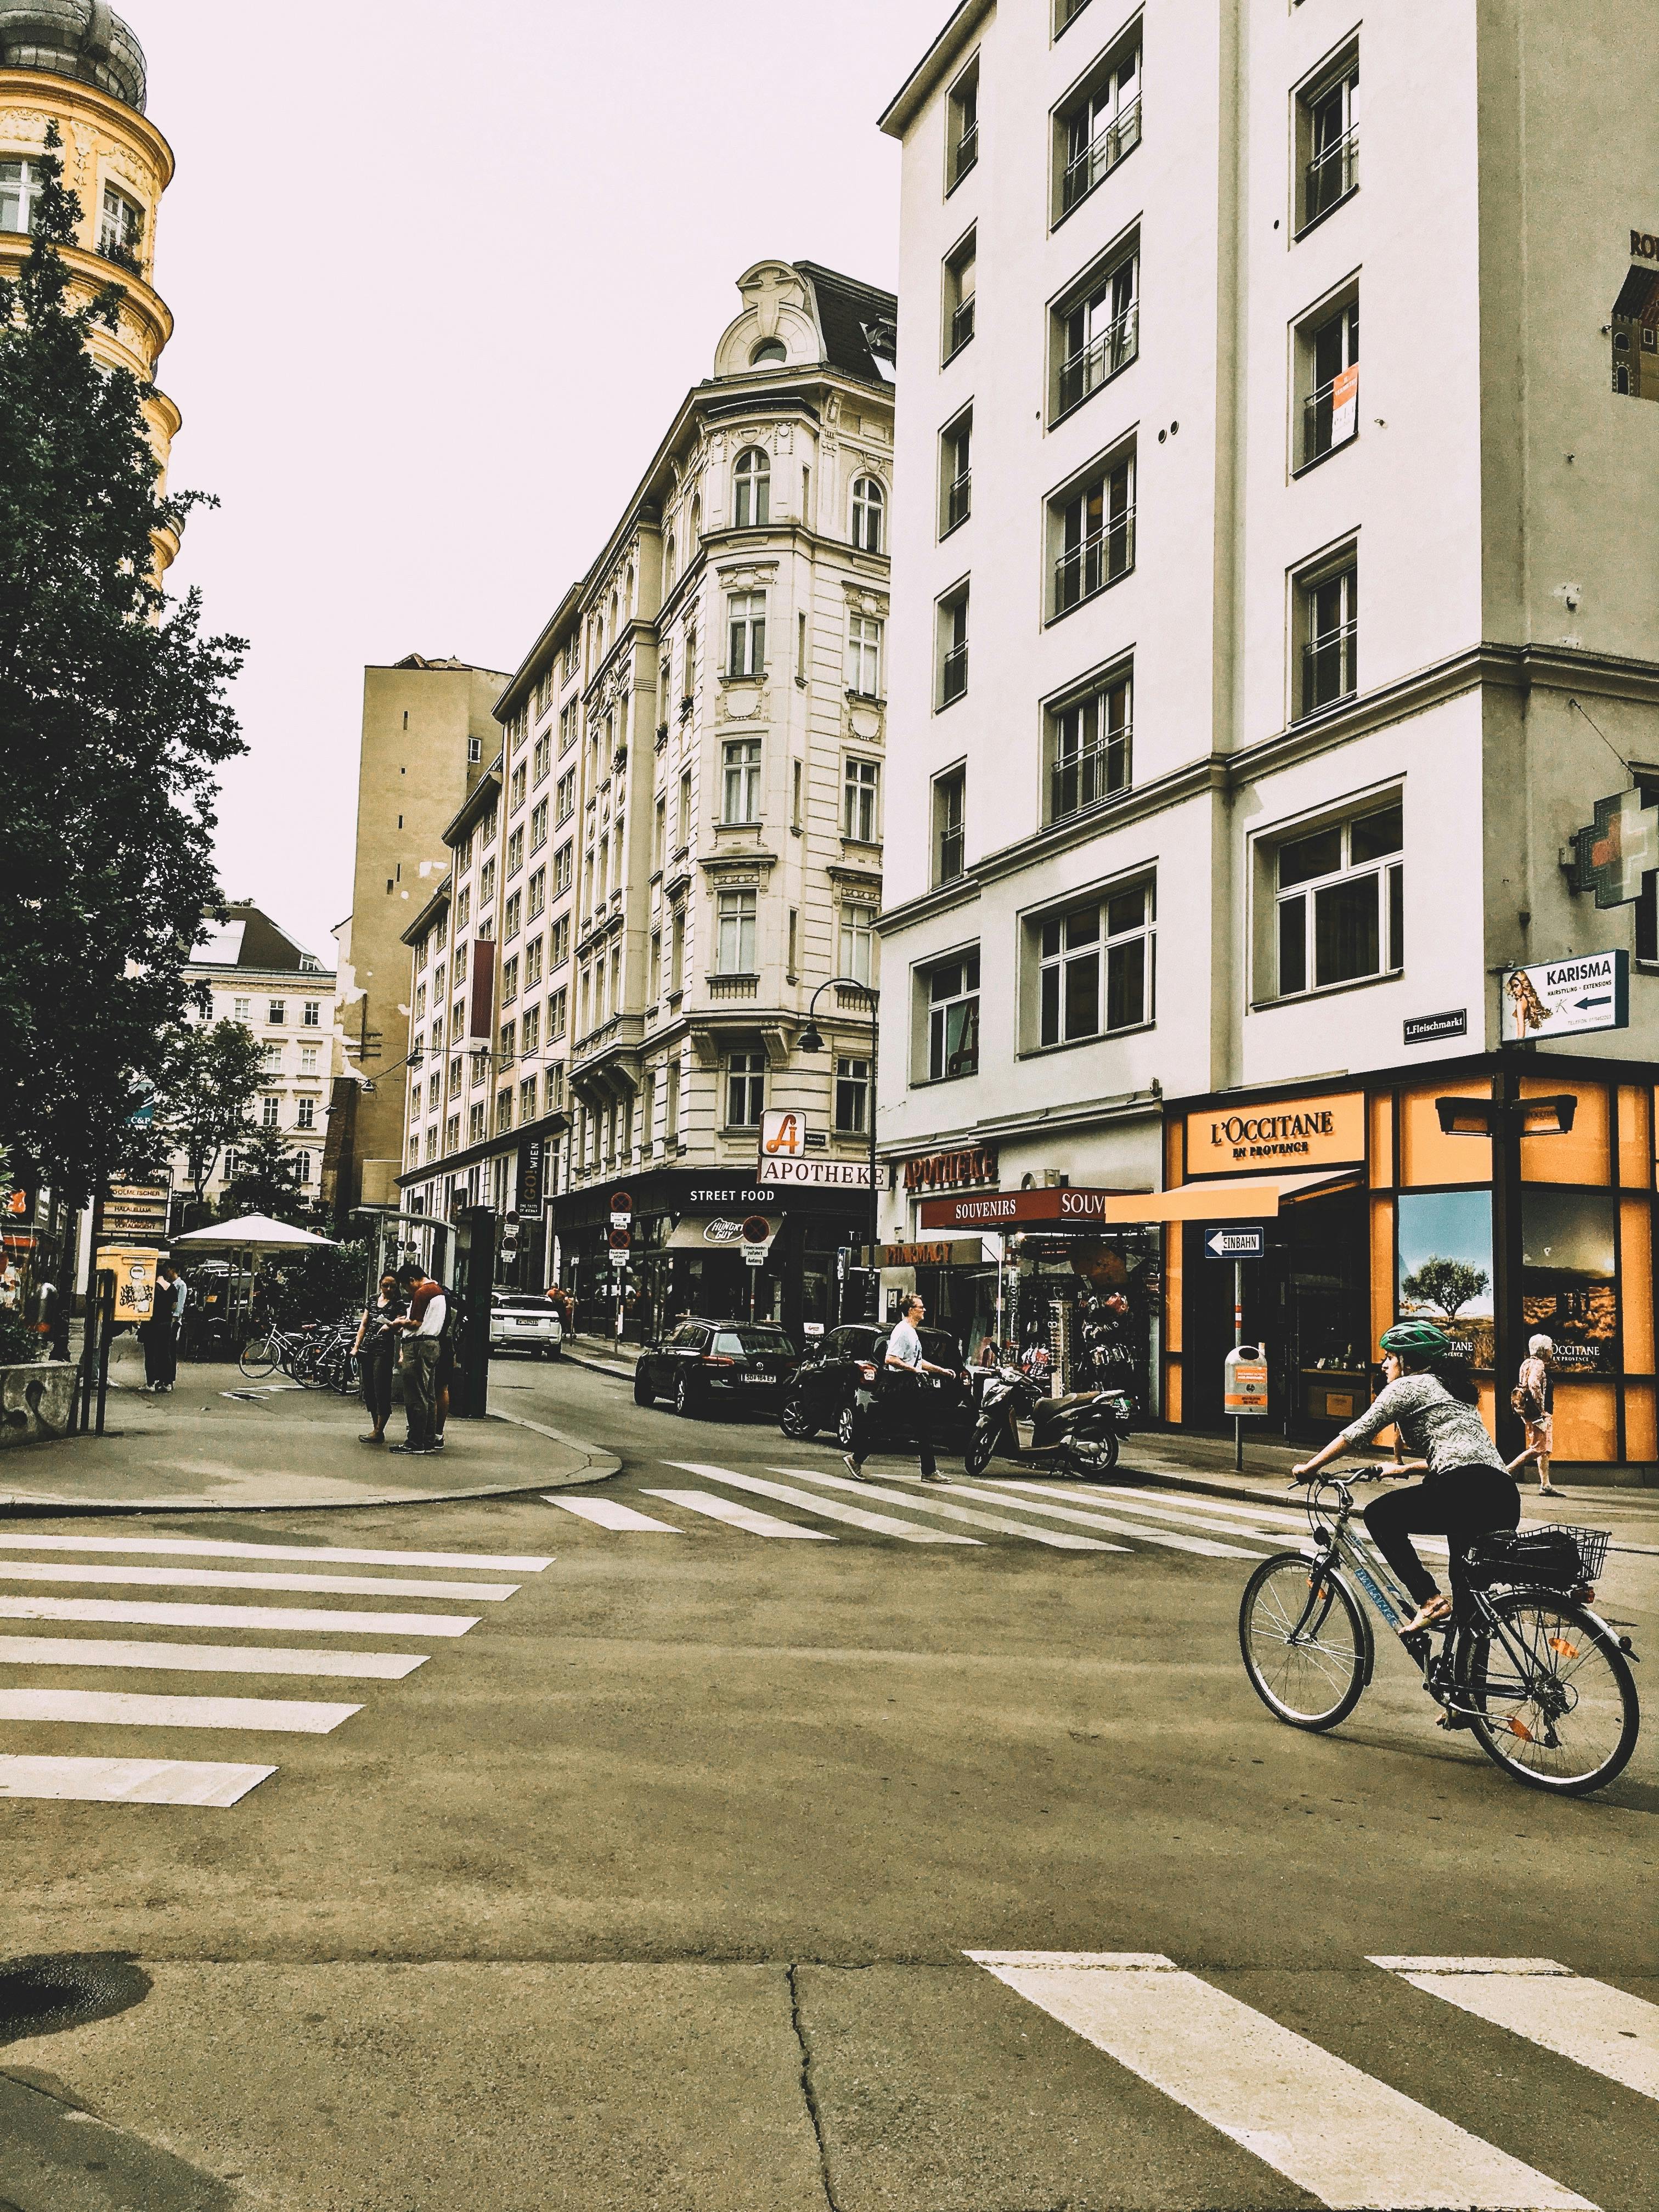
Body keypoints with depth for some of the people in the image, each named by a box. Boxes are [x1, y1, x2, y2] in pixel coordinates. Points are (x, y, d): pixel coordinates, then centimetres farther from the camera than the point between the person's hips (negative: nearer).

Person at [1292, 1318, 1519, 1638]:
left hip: (1464, 1491, -8)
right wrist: (1403, 1468, 48)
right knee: (1468, 1596, 15)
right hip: (1505, 1502, 9)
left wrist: (1310, 1467, 10)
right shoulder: (1449, 1388, 31)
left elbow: (1358, 1431, 2)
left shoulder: (1407, 1386, 6)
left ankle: (1429, 1600, -4)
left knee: (1380, 1516, 8)